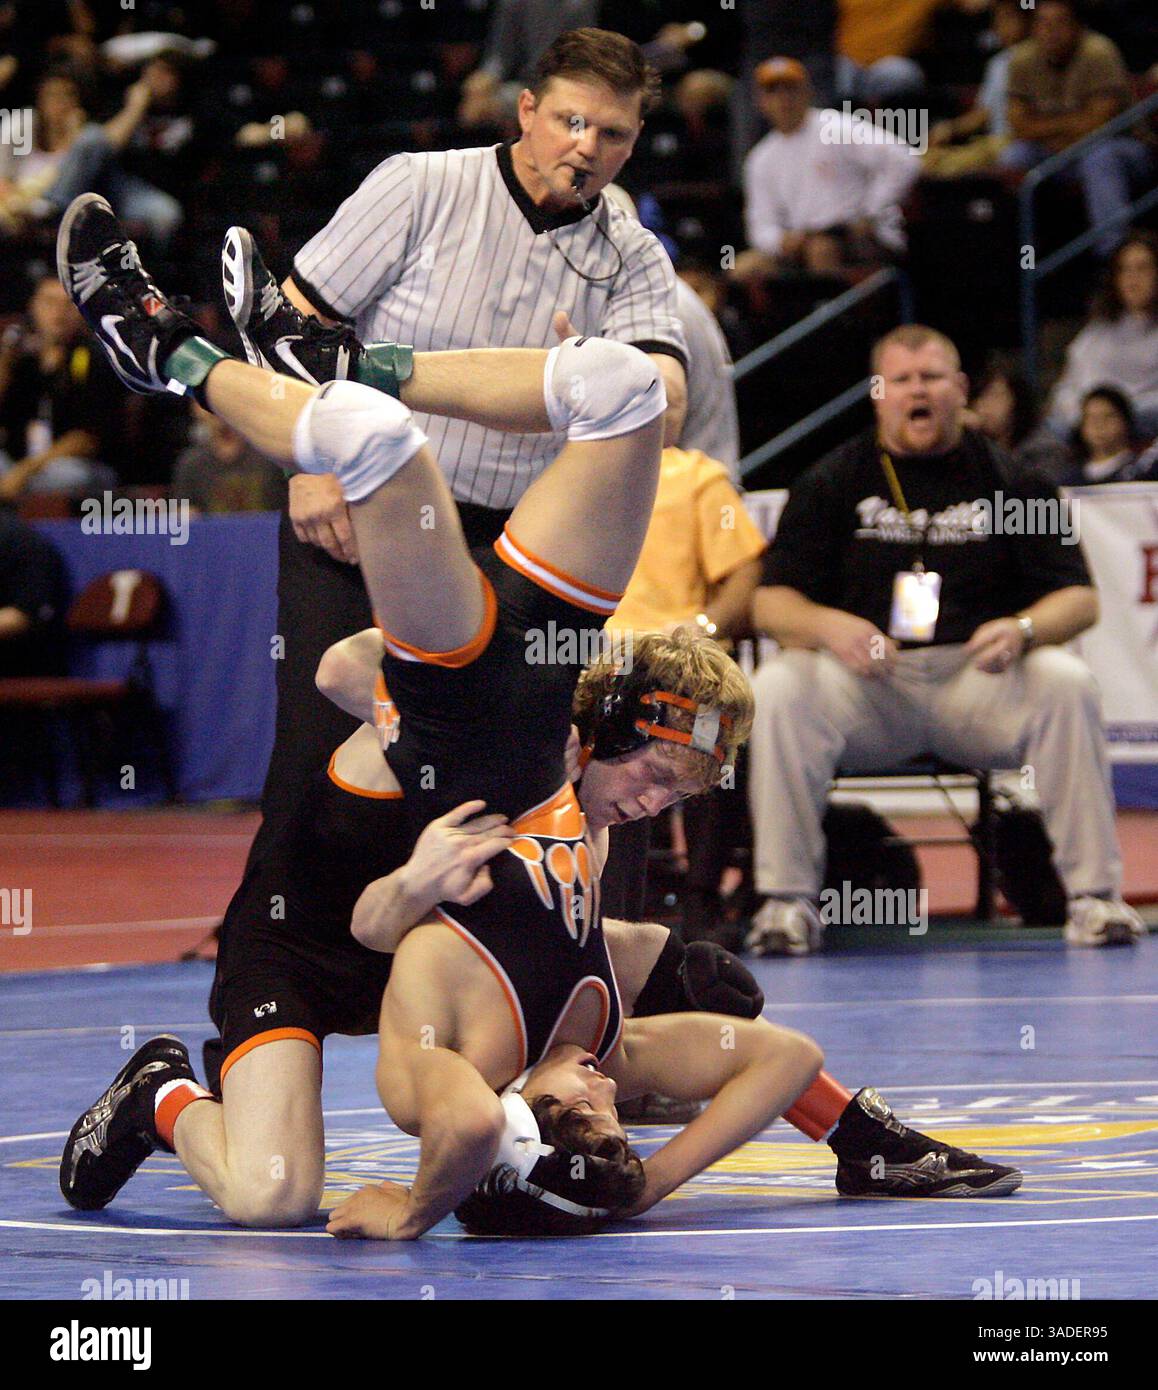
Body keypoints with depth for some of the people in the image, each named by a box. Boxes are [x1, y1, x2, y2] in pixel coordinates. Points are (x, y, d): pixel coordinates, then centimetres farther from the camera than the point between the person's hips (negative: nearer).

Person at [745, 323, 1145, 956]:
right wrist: (828, 626, -19)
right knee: (777, 688, -30)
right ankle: (787, 898, -23)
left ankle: (1093, 893, -22)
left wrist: (1022, 630, -19)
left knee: (1068, 684, -30)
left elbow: (1078, 596, 5)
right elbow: (770, 601, 4)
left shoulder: (1010, 478, 10)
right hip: (865, 683, 0)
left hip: (978, 677, 0)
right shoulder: (831, 483, 10)